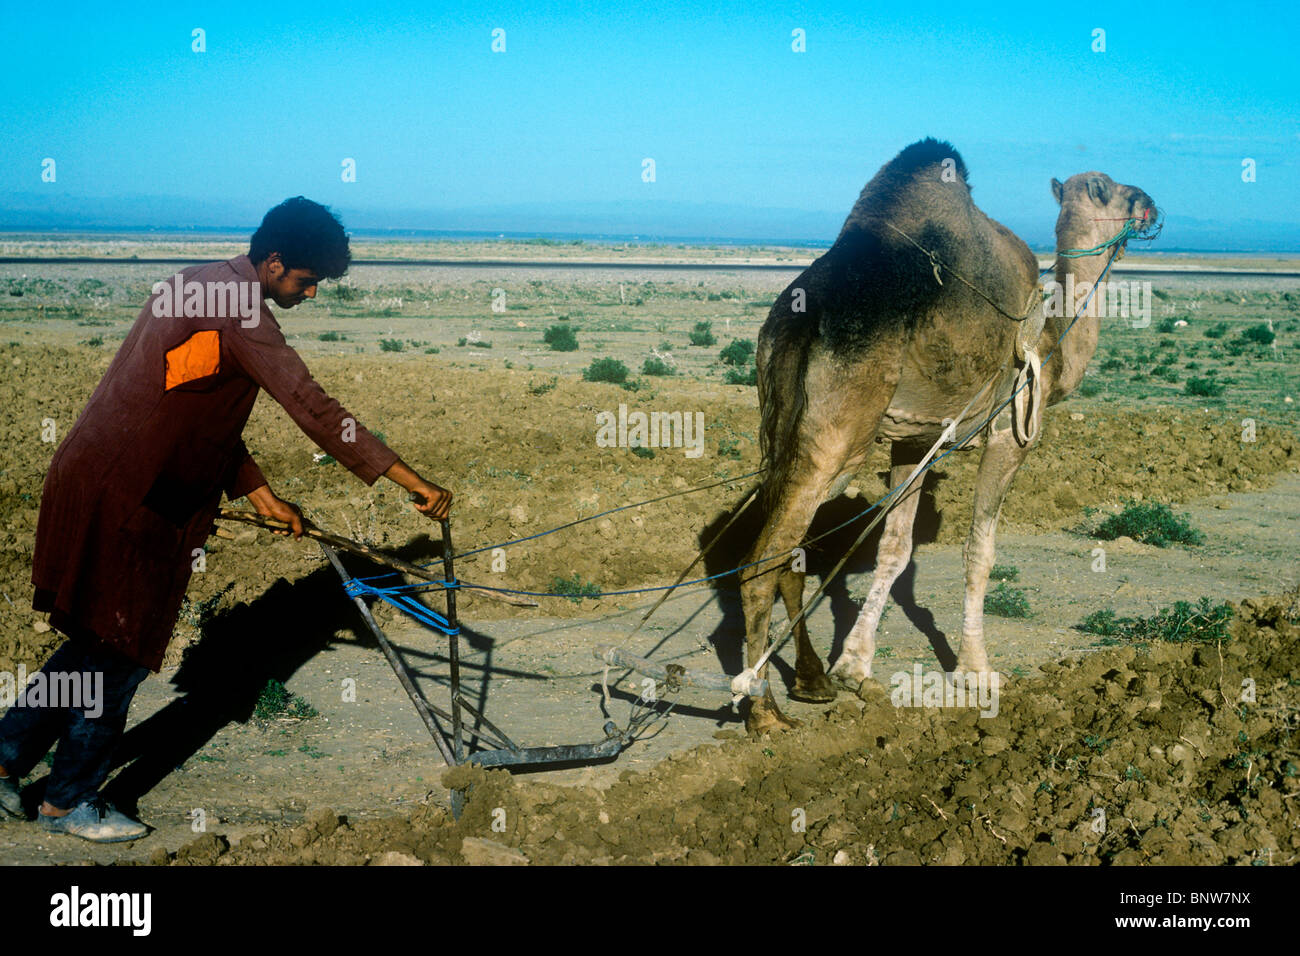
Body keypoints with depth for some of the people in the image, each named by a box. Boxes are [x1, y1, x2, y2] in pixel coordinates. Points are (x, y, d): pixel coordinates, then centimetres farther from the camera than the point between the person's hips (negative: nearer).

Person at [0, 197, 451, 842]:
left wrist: (260, 496, 19)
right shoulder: (238, 308, -18)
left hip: (97, 482, 10)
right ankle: (69, 801, 19)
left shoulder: (200, 287, 14)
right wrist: (414, 483, -20)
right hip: (123, 498, -10)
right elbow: (314, 410, -22)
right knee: (123, 651, 5)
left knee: (101, 642, 19)